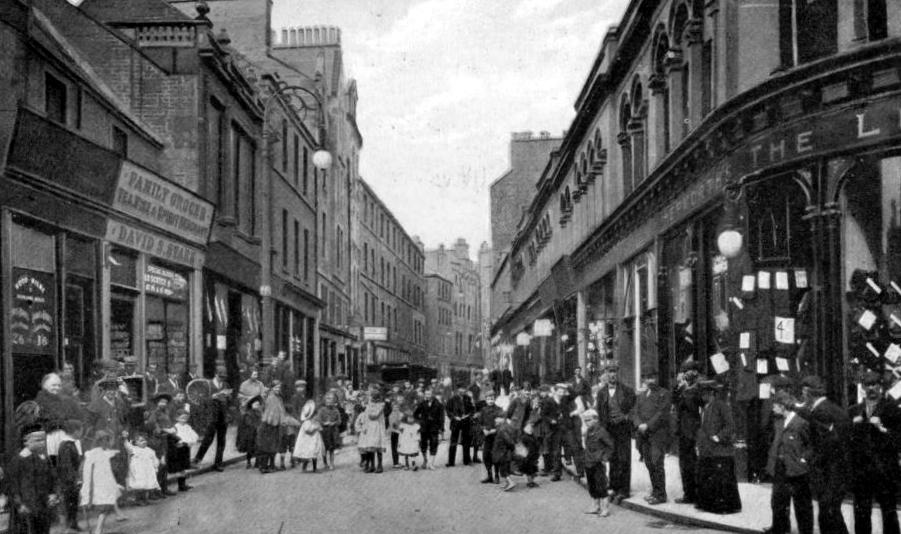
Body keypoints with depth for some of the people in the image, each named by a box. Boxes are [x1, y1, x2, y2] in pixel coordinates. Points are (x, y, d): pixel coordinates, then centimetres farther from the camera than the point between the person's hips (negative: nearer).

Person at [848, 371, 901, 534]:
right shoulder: (853, 412, 13)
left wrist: (882, 429, -17)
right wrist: (854, 426, -5)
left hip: (885, 470, -3)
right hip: (860, 470, 3)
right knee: (861, 514, 6)